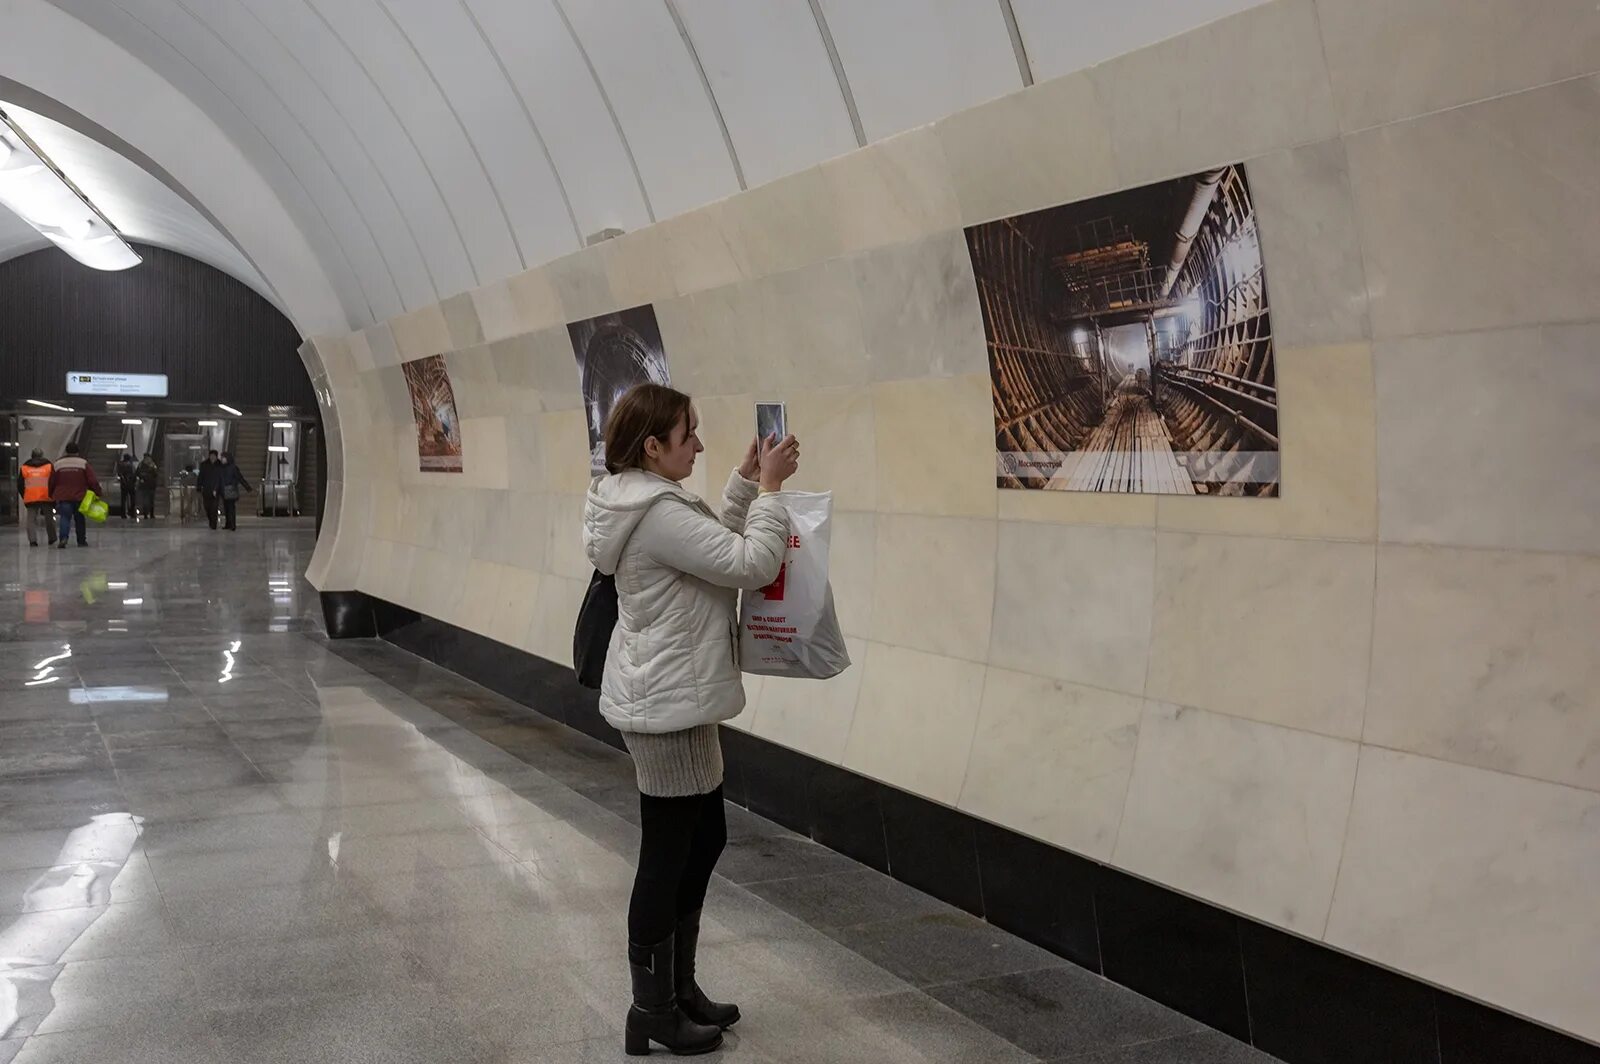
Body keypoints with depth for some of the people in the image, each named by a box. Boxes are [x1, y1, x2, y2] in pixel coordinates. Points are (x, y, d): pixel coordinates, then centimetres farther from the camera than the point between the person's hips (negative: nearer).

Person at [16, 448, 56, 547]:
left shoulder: (24, 467, 8)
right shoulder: (49, 466, 4)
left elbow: (20, 484, 9)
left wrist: (24, 496, 18)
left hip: (30, 498, 0)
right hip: (46, 497, 0)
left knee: (31, 519, 5)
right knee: (49, 518, 10)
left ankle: (33, 540, -6)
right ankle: (52, 540, 15)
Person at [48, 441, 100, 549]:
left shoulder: (57, 463, 4)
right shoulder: (83, 463, -2)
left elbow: (52, 482, 9)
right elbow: (93, 480, -8)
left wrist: (51, 496, 20)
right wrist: (97, 493, -1)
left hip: (62, 497, 0)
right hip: (79, 496, 0)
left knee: (65, 518, -3)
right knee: (80, 519, 12)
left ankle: (63, 537, -27)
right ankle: (81, 541, 19)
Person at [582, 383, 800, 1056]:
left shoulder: (639, 502, 9)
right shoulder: (659, 513, -23)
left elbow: (717, 545, 15)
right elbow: (752, 565, -24)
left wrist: (747, 484, 6)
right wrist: (769, 488, -14)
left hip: (669, 698, 11)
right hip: (668, 705, -11)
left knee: (704, 838, 19)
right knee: (668, 855, 2)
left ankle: (679, 988, 32)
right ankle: (652, 1014, 17)